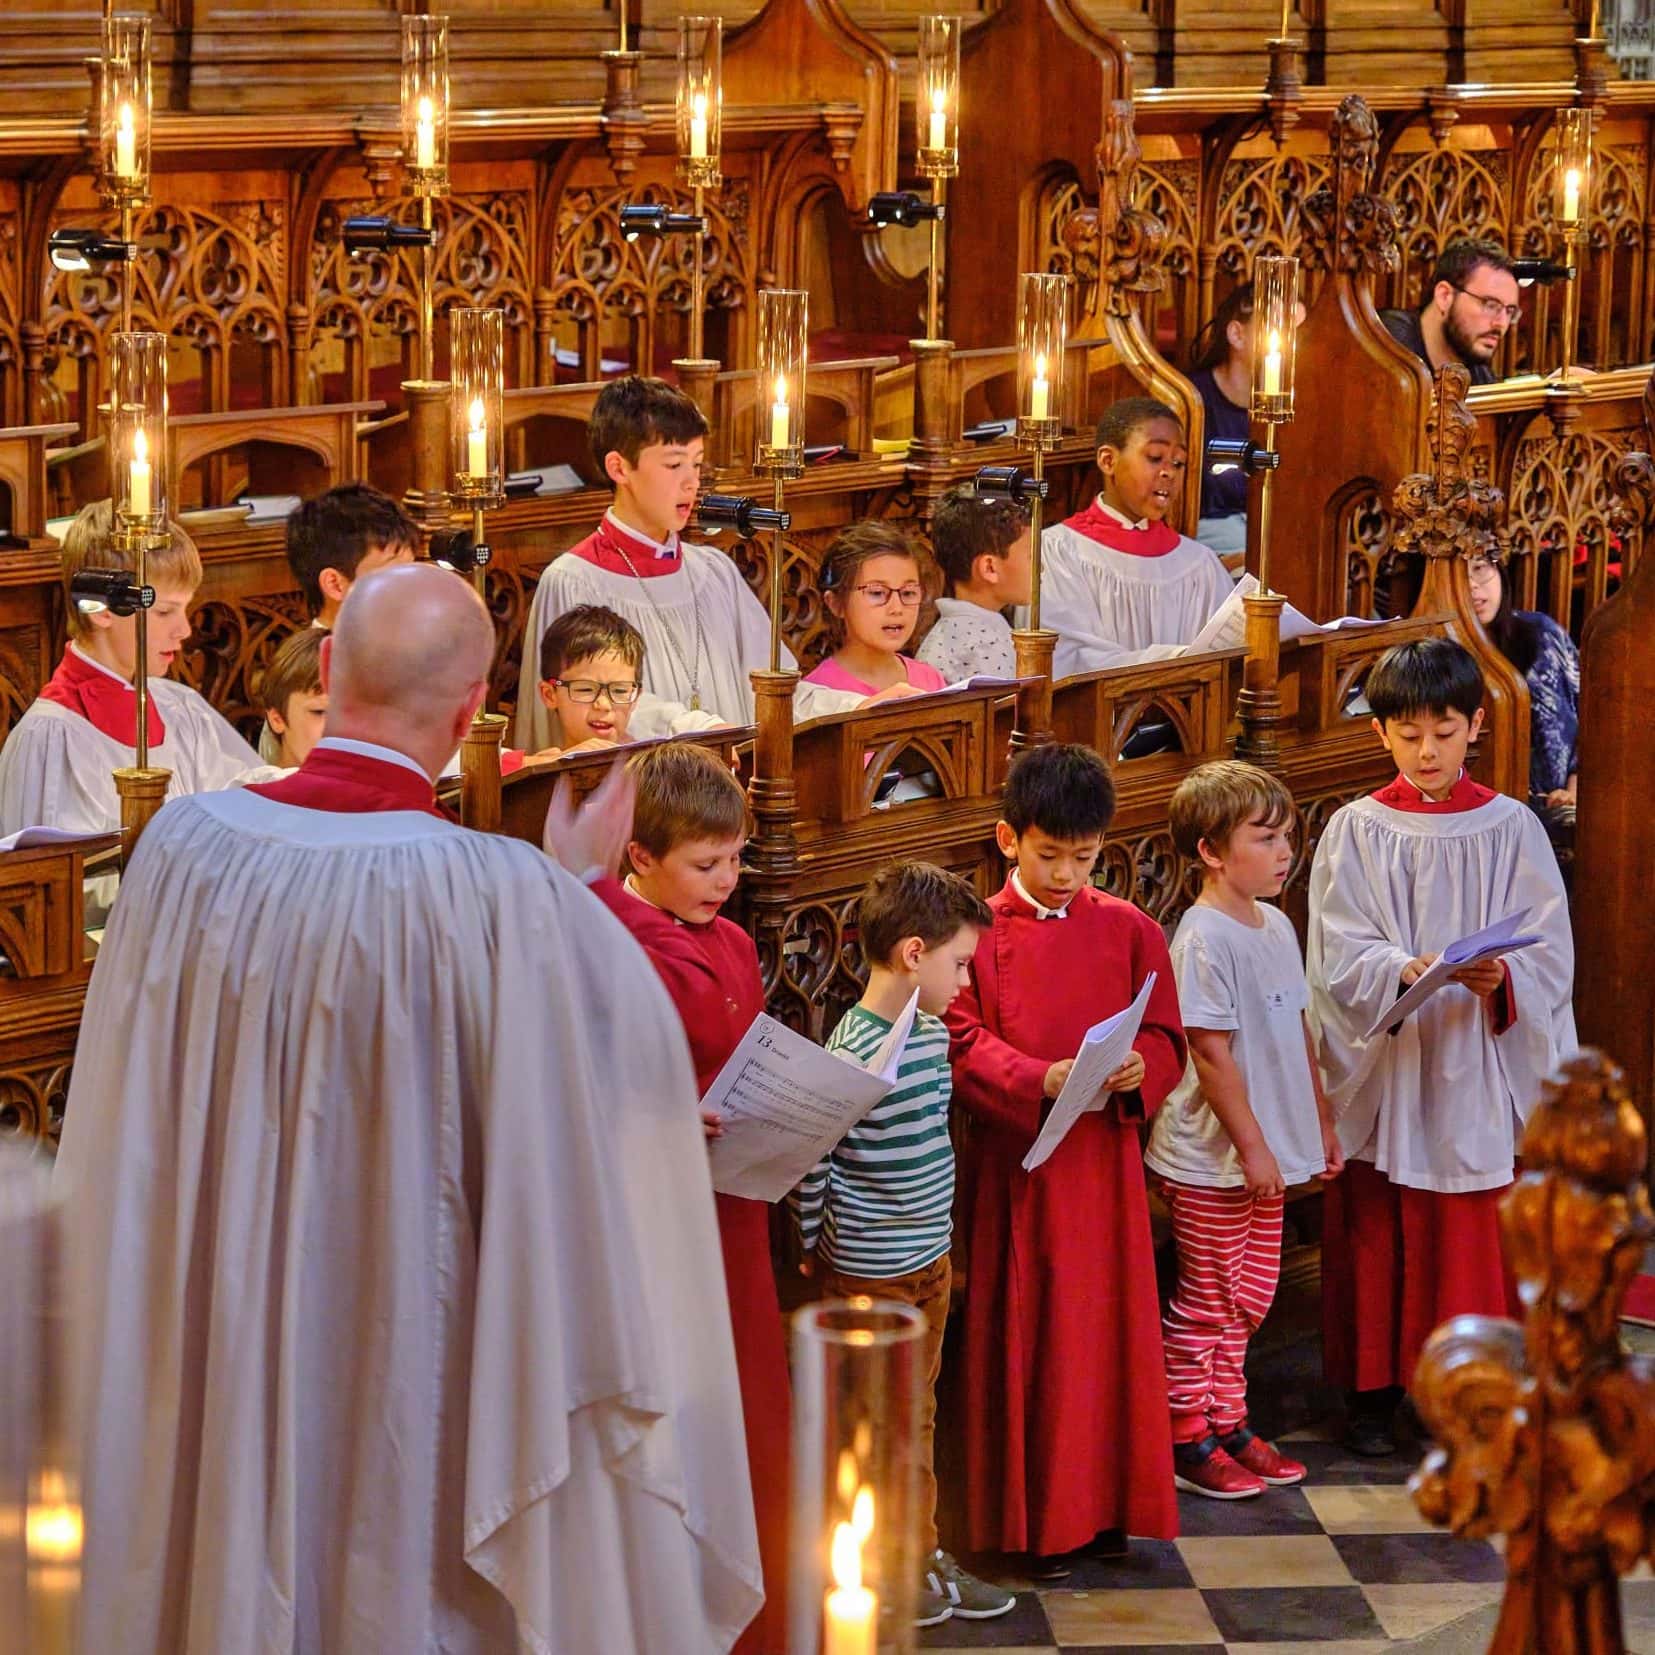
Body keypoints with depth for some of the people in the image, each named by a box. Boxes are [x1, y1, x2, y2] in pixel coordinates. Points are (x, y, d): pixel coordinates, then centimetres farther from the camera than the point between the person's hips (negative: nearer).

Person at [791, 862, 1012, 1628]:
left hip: (927, 1261, 8)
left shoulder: (933, 1032, 4)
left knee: (918, 1418, 19)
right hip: (868, 1275, -8)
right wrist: (815, 1249, -11)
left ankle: (922, 1556, 30)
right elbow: (811, 1160, -20)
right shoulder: (854, 1055, -24)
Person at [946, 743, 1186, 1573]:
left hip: (1105, 1156, 3)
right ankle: (1035, 1515, 9)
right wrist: (1039, 1080, -24)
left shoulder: (1129, 930, 5)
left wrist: (1138, 1070, -16)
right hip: (1014, 1164, -3)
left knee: (1109, 1320, 7)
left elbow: (1166, 1037, 6)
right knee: (1024, 1330, 2)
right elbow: (963, 1043, -9)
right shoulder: (979, 933, -4)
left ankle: (1106, 1503, 17)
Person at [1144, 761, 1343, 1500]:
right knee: (1205, 1301, 2)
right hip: (1212, 1156, -8)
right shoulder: (1204, 938, -18)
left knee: (1249, 1296, 15)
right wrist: (1251, 1145, -19)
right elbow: (1210, 1054, -20)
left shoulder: (1275, 925, 8)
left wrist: (1321, 1121, 18)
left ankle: (1227, 1422, 26)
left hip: (1266, 1149, 8)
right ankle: (1187, 1440, 12)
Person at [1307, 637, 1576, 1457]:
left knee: (1471, 1233, 3)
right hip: (1382, 1070, 0)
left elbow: (1550, 955, -3)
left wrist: (1500, 977, -23)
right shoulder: (1355, 831, -1)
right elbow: (1341, 954, -8)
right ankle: (1373, 1388, 19)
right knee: (1374, 1229, 6)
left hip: (1479, 1072, 0)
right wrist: (1406, 973, -27)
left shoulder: (1512, 829, 1)